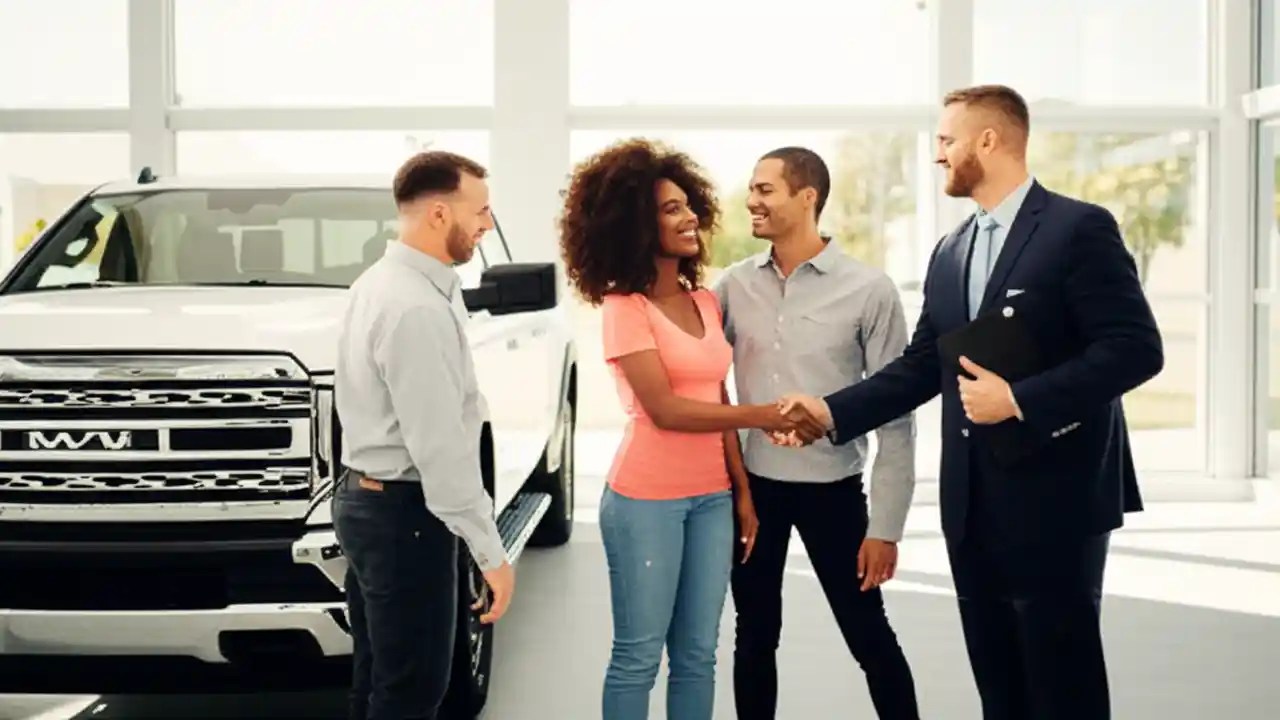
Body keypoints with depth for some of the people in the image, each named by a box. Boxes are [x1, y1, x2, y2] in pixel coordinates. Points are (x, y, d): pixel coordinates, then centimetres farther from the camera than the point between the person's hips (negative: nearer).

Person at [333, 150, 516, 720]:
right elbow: (438, 445, -25)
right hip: (404, 513, -10)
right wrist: (490, 550, -21)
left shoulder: (380, 282, 10)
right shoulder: (417, 308, -23)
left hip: (364, 499, 10)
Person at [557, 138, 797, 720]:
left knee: (697, 654, 11)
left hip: (712, 497, 6)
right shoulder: (624, 307, -10)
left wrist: (743, 491, 7)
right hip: (646, 499, -6)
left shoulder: (706, 302, 10)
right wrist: (763, 416, -17)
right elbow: (664, 409, -17)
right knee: (637, 656, 0)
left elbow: (717, 402, 12)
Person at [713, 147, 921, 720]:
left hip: (831, 490, -3)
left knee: (870, 639, 6)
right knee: (755, 638, 13)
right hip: (752, 486, 3)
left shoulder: (868, 290, -9)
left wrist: (886, 525, -9)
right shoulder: (735, 285, 0)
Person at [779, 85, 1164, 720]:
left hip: (1054, 495, -7)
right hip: (972, 501, 7)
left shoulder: (1078, 228, -9)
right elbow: (920, 367, 13)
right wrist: (833, 412, 1)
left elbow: (1136, 349, -17)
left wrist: (1019, 398, -21)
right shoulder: (950, 251, 14)